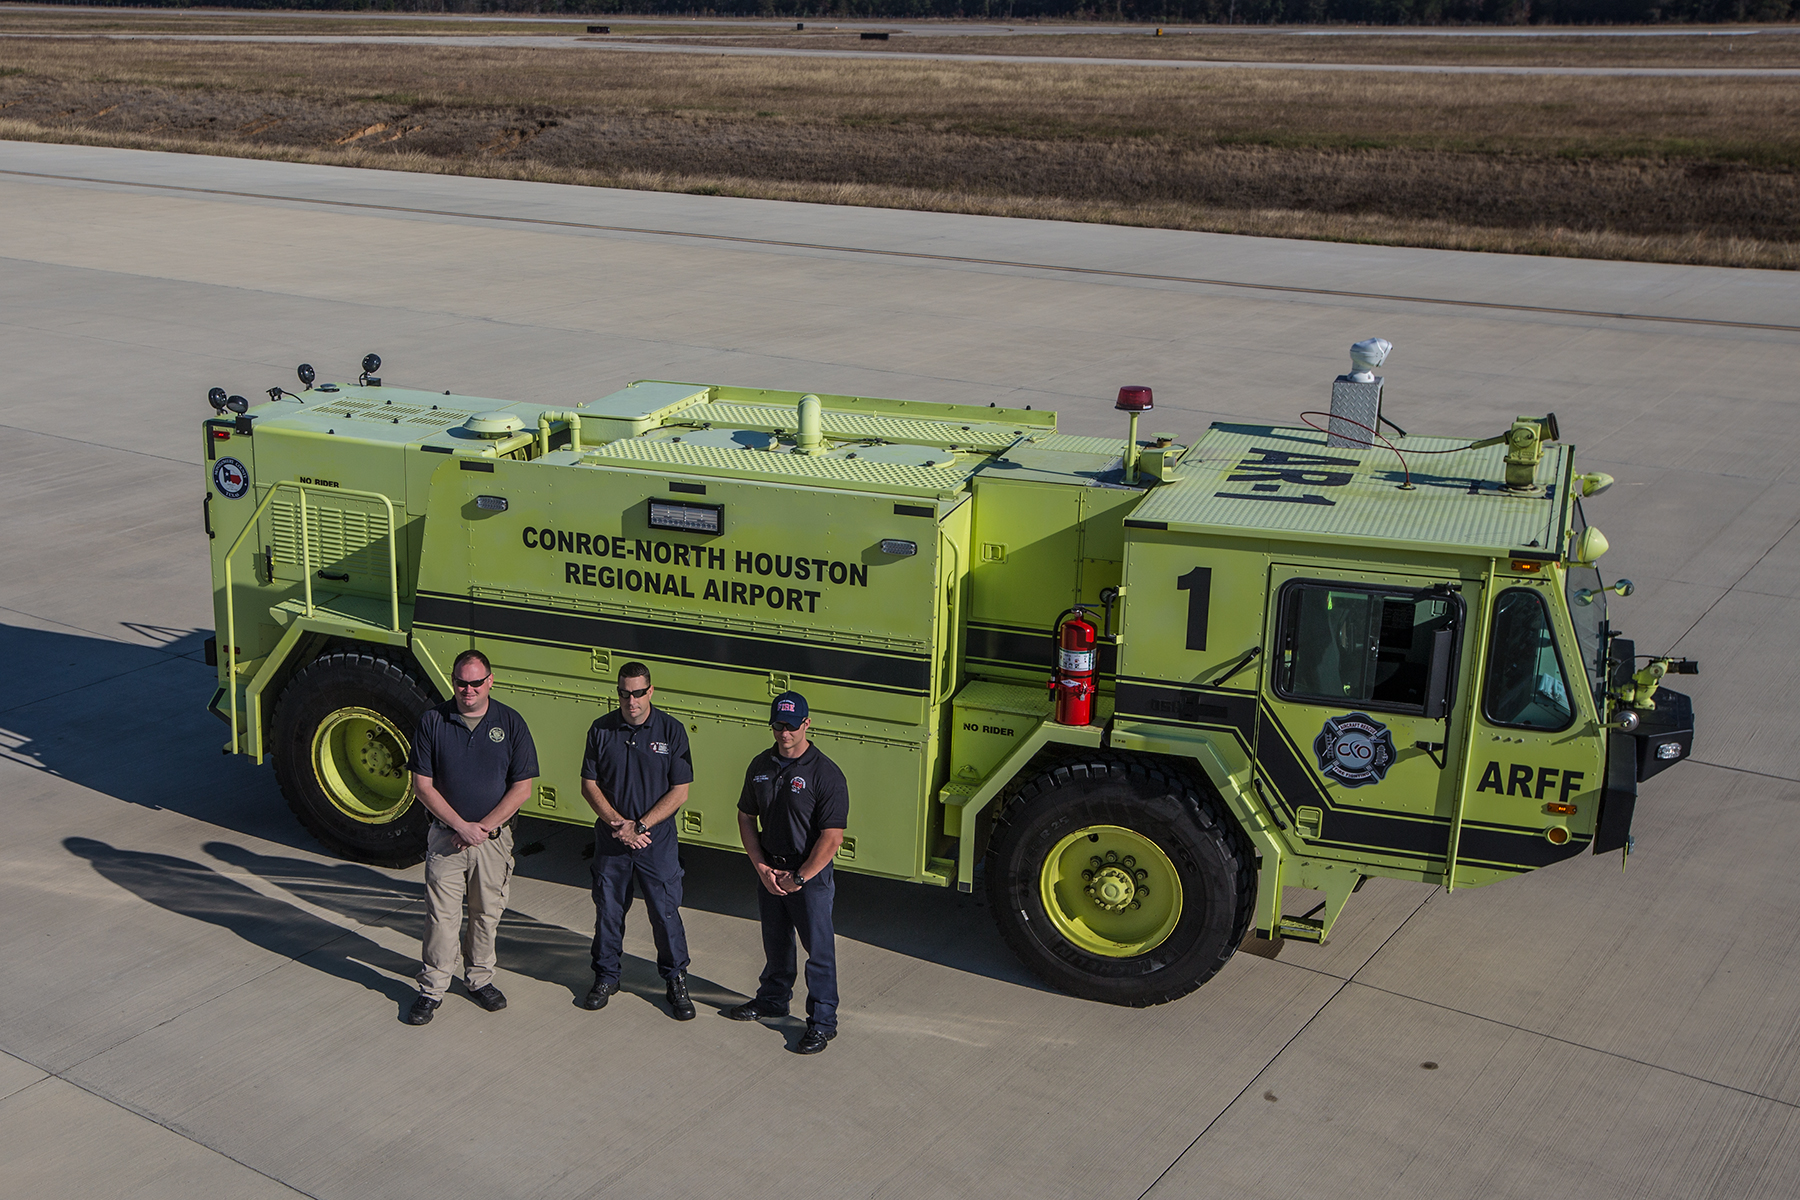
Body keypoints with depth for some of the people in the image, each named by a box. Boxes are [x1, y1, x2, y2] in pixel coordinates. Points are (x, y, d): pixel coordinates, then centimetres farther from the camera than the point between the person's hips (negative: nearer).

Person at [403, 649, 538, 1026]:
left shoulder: (510, 723, -4)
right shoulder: (433, 721, -4)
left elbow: (521, 788, -4)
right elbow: (422, 785, -5)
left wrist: (484, 827, -12)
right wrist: (461, 825, -13)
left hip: (494, 836, 1)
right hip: (445, 836, -1)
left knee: (487, 913, 11)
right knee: (441, 914, 0)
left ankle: (480, 978, 30)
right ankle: (432, 988, 13)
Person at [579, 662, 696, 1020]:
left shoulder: (672, 730, -7)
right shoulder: (601, 730, -1)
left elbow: (679, 792, -7)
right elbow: (589, 785, 2)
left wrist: (640, 826, -14)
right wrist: (618, 823, -10)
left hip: (657, 840, -2)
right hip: (610, 839, 2)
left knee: (666, 912, 1)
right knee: (608, 910, 11)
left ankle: (676, 980, 18)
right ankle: (606, 977, 28)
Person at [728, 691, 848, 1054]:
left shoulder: (826, 774, -17)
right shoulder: (760, 766, 2)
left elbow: (832, 837, -18)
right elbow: (746, 818, 9)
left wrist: (799, 878, -16)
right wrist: (761, 867, -2)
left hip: (811, 876, -5)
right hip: (769, 872, 6)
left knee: (818, 950, 2)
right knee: (775, 942, 21)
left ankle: (823, 1021, 13)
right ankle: (773, 999, 40)